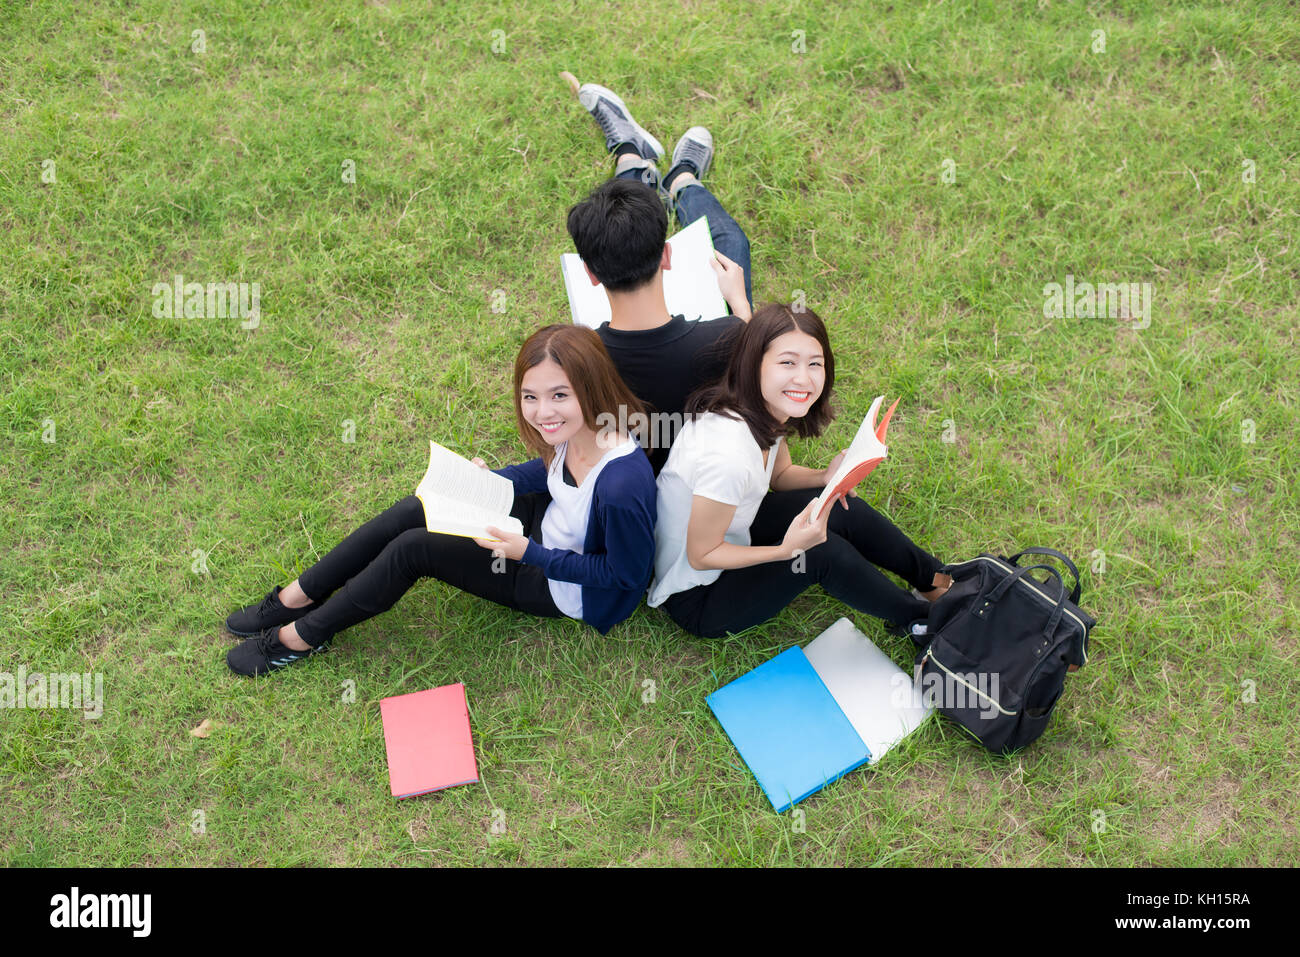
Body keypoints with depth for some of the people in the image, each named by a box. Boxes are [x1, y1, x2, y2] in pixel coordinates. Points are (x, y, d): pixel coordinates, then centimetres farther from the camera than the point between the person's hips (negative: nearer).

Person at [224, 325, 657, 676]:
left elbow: (626, 572, -25)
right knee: (412, 512, -6)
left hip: (568, 588, -7)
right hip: (544, 522, 7)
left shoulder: (622, 485, -40)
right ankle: (299, 597, 13)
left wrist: (528, 552, -28)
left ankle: (302, 637, 9)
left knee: (413, 549, -12)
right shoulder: (569, 431, -16)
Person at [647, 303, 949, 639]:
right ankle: (917, 615, 8)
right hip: (696, 597, -8)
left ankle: (932, 578, 20)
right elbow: (701, 556, -25)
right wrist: (787, 549, -34)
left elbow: (779, 474, 10)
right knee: (822, 552, -19)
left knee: (843, 509, -3)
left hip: (728, 536, 8)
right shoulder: (728, 453, -37)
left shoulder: (765, 409, -10)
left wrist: (825, 477, -10)